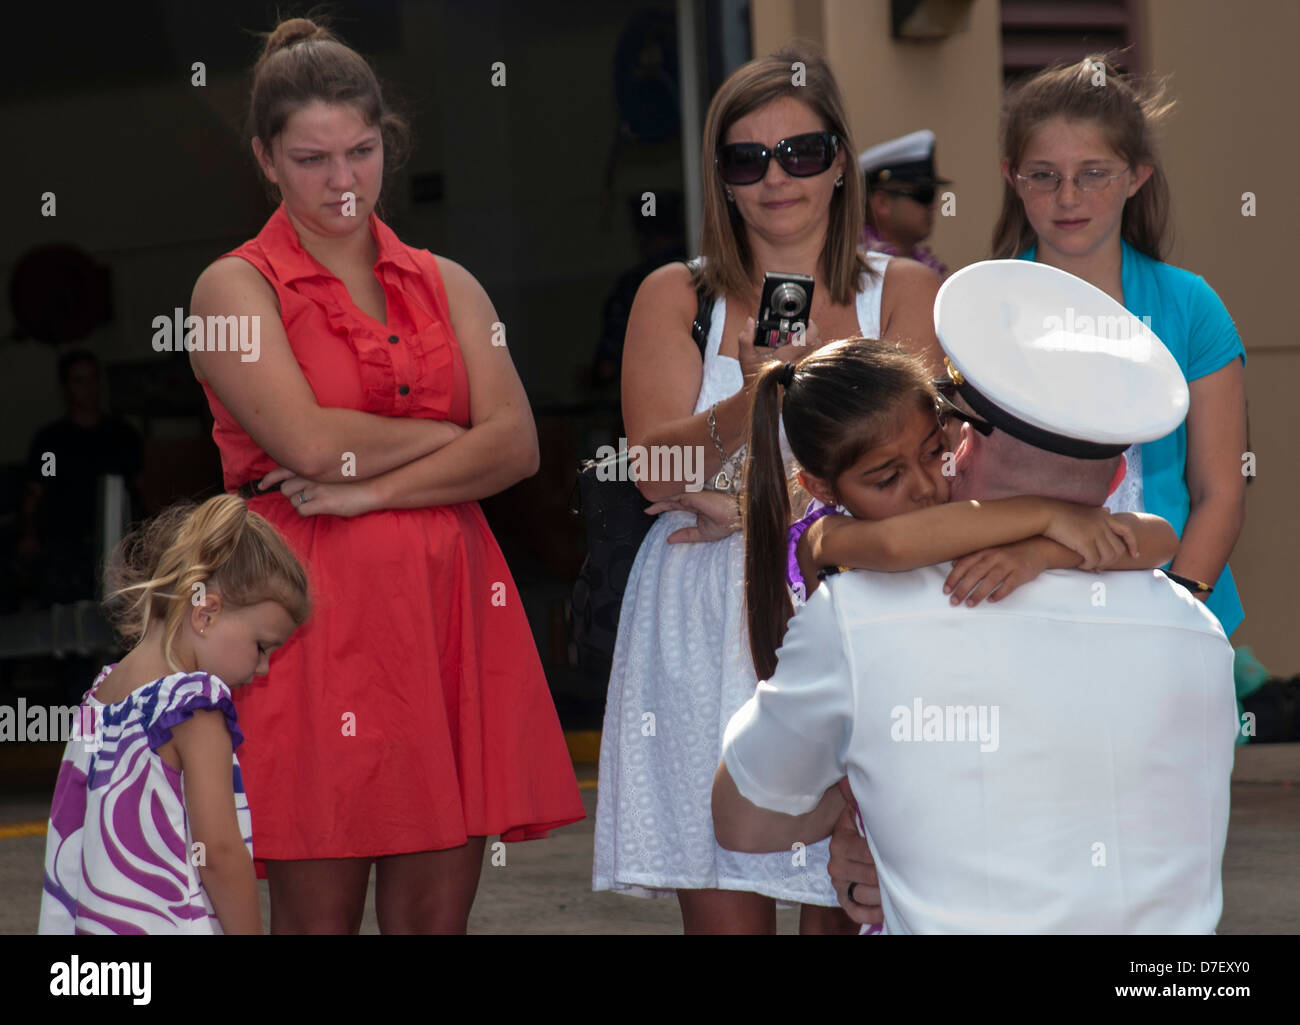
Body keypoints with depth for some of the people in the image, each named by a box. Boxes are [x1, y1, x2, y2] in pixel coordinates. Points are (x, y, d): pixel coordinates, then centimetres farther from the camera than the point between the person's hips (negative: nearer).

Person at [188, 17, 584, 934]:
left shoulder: (447, 286, 16)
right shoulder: (237, 287, 3)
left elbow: (518, 446, 1)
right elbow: (311, 443, -12)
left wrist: (374, 488, -10)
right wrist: (450, 435, -1)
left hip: (450, 609, 4)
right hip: (317, 611, -4)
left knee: (437, 916, 3)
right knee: (318, 914, -2)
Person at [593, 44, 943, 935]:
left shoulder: (906, 294, 8)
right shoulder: (674, 298, 10)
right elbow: (657, 467, -4)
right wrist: (753, 403, -22)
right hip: (706, 631, 1)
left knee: (845, 906, -2)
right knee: (723, 910, -3)